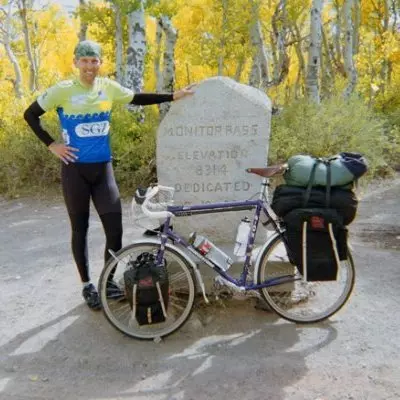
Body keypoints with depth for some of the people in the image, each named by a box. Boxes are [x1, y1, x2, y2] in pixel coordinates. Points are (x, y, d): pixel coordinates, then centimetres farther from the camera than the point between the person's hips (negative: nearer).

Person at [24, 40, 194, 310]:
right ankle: (87, 285, 23)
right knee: (80, 229, 7)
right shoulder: (63, 91, -8)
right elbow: (30, 114, 1)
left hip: (103, 168, 3)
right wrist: (51, 144, -5)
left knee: (115, 227, -2)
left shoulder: (109, 88, 2)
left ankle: (109, 280, 20)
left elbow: (138, 99, 14)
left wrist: (172, 97, 12)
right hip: (75, 170, -3)